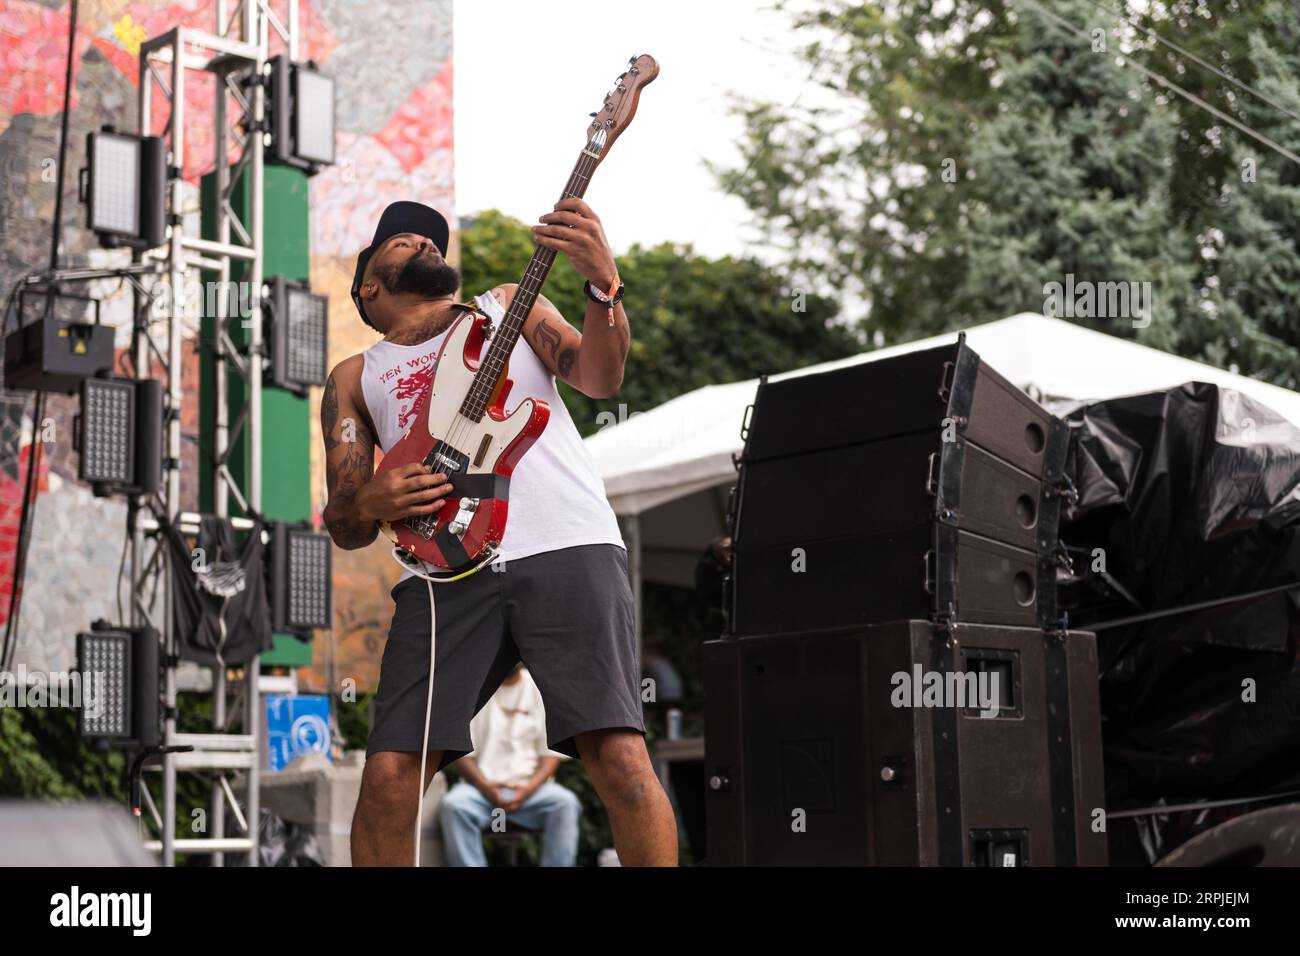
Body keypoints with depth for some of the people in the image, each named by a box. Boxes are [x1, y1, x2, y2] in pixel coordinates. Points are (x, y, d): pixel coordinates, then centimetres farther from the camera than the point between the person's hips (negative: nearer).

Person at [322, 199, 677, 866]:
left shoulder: (507, 306, 24)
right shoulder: (354, 379, 24)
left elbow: (599, 378, 6)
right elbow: (343, 524, 17)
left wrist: (602, 282, -12)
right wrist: (372, 504, -8)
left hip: (568, 548, -1)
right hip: (447, 572, 1)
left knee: (620, 759, -15)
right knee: (389, 777, -10)